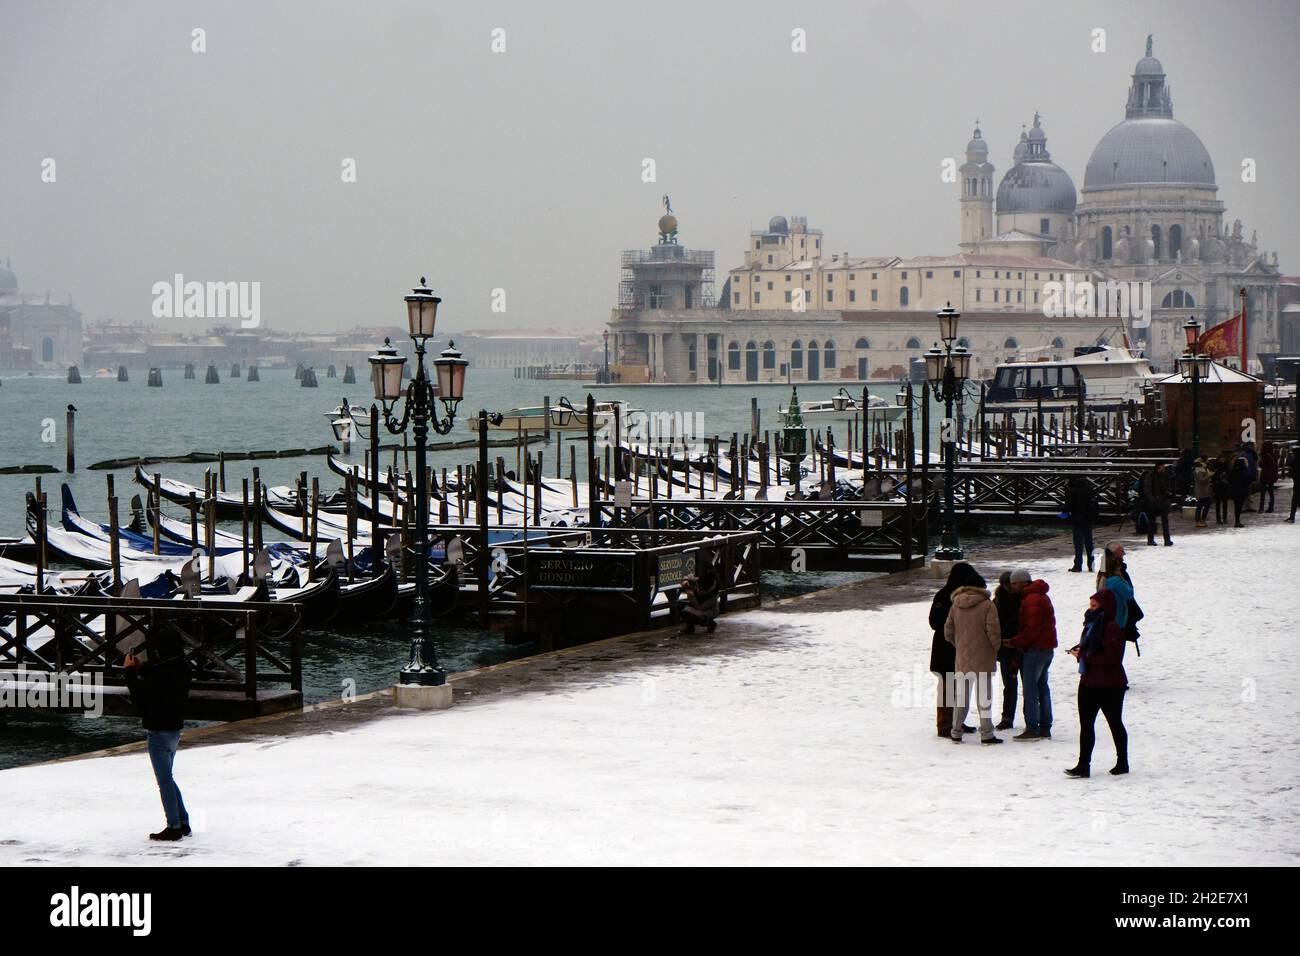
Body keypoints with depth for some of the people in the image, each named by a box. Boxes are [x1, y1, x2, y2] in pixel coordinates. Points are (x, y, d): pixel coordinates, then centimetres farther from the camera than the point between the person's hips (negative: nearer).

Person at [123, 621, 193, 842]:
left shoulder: (161, 672, -25)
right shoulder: (181, 665, 4)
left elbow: (141, 698, -20)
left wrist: (130, 671, -12)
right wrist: (142, 667, 7)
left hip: (159, 731, -9)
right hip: (174, 727, 9)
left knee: (165, 780, 0)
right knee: (167, 778, 20)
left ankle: (174, 827, 4)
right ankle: (183, 823, 24)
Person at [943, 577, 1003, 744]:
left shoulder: (955, 606, 2)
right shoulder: (987, 605, -10)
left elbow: (948, 632, 4)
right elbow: (993, 631, -15)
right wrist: (996, 648, 1)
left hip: (961, 658, 4)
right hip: (983, 657, -4)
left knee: (960, 695, 12)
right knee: (984, 695, 2)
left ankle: (956, 732, 15)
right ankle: (986, 734, 1)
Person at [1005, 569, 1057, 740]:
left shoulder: (1032, 599, -16)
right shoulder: (1041, 596, 18)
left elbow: (1032, 629, -23)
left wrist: (1014, 642, -15)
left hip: (1035, 649, -11)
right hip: (1046, 648, 11)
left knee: (1030, 688, -9)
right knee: (1042, 687, 13)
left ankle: (1032, 728, -11)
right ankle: (1045, 727, 16)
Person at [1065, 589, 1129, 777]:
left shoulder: (1112, 628, -18)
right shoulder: (1093, 624, 11)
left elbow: (1111, 657, -26)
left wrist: (1084, 655, -24)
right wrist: (1078, 650, -1)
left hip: (1109, 686, -9)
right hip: (1089, 682, 9)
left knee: (1115, 723, 7)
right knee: (1086, 724, 3)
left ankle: (1122, 762, 21)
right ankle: (1083, 765, 4)